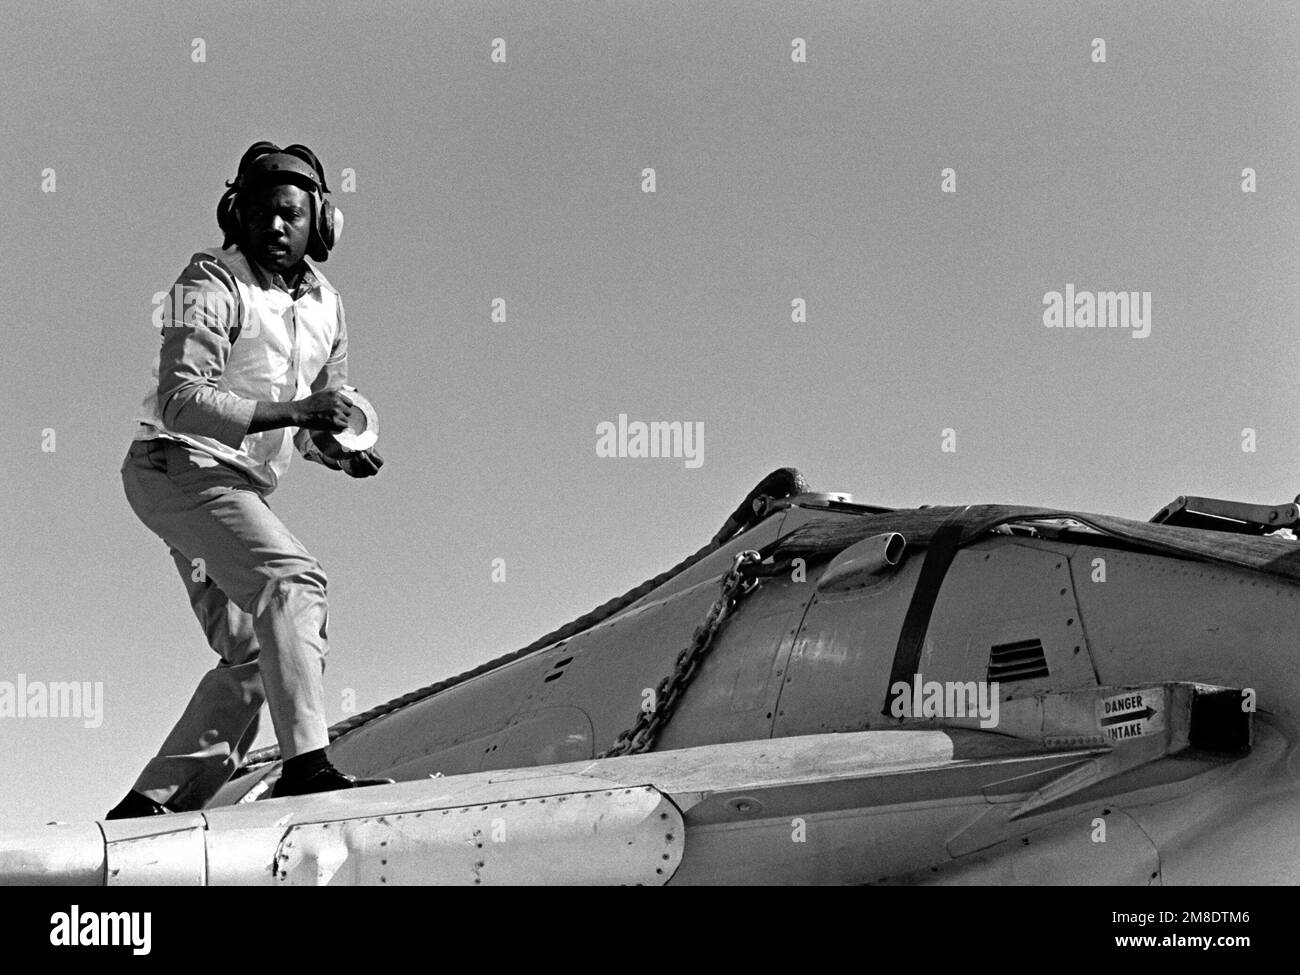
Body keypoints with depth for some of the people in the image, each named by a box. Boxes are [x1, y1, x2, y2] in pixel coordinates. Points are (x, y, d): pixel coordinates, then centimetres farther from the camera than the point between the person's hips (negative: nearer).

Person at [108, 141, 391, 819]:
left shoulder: (325, 305, 12)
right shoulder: (213, 283, -11)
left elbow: (314, 424, 21)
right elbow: (181, 400, -22)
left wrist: (340, 451, -3)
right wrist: (288, 412, -32)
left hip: (240, 486, 9)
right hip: (180, 465, -9)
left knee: (252, 657, 4)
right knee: (292, 582, -26)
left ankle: (151, 803, 6)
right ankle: (306, 762, -33)